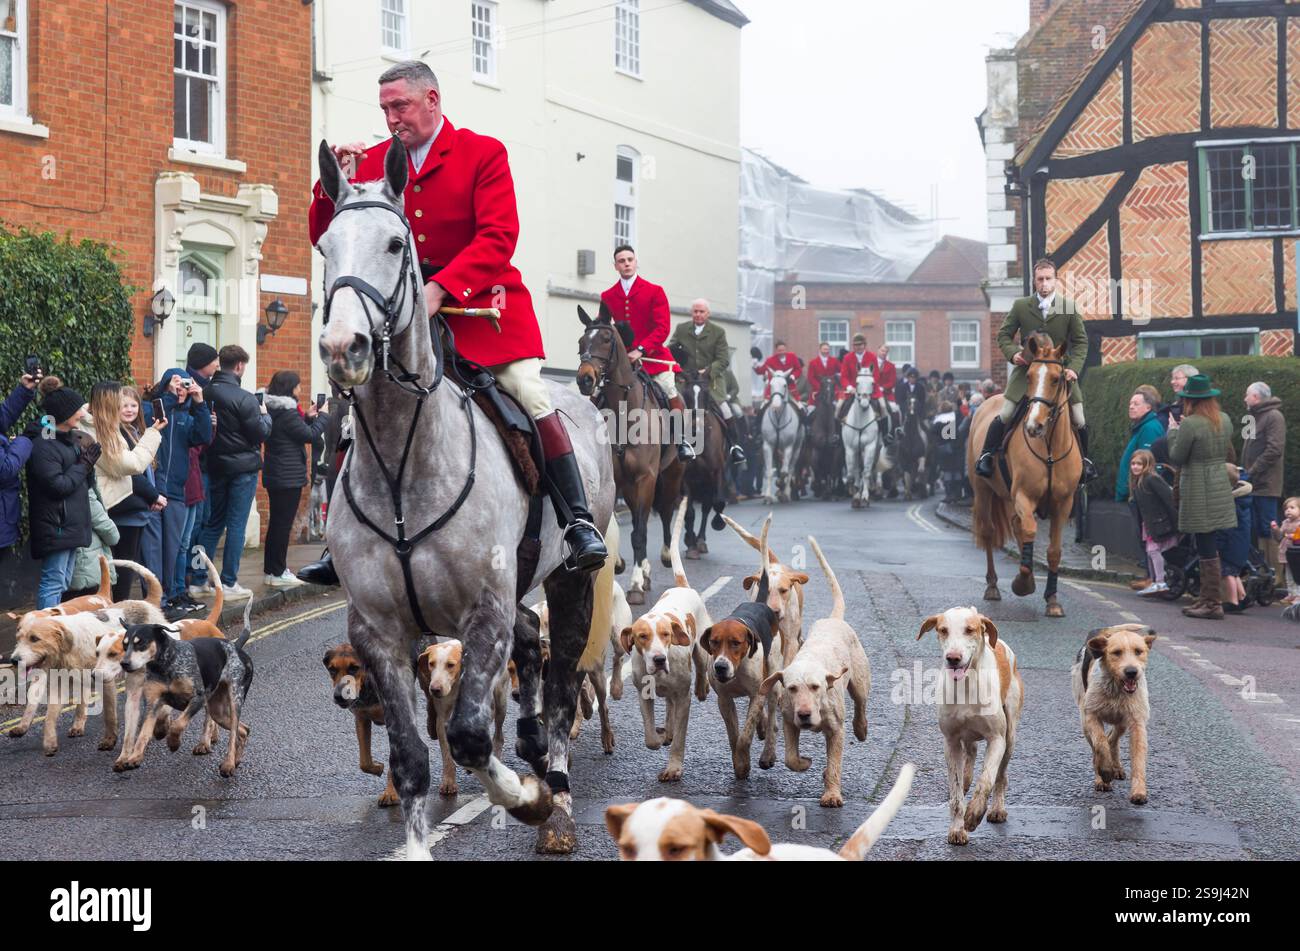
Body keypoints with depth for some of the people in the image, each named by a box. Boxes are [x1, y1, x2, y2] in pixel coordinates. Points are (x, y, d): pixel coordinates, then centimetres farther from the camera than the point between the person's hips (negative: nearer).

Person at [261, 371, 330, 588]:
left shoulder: (272, 410, 9)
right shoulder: (287, 413, -20)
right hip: (289, 477, -10)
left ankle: (271, 569, 22)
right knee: (284, 523, -3)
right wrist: (323, 416, -3)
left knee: (276, 522, 16)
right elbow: (310, 435, -15)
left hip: (274, 476, 10)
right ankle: (278, 573, 0)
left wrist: (307, 417, 8)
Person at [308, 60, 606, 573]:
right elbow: (326, 240, 8)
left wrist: (440, 289, -26)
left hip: (477, 301, -3)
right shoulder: (373, 161, 8)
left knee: (531, 395, -18)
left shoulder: (483, 153, -2)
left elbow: (499, 237, -14)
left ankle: (578, 521, -12)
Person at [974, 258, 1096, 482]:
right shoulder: (1021, 306, 0)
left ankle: (1084, 461, 24)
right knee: (1005, 415, -8)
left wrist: (1074, 368, -12)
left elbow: (1080, 342, 3)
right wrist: (1012, 353, -14)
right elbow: (1004, 335, 6)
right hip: (1027, 369, 0)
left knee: (1078, 421, 2)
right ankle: (986, 455, 8)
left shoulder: (1069, 307, -1)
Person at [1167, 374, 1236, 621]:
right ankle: (1207, 597, 20)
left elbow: (1176, 458, -9)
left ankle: (1214, 603, 0)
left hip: (1198, 491, -8)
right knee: (1208, 547, 14)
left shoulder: (1190, 424, -16)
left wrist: (1173, 431, 5)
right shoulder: (1225, 420, 7)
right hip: (1221, 487, 8)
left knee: (1206, 548, -3)